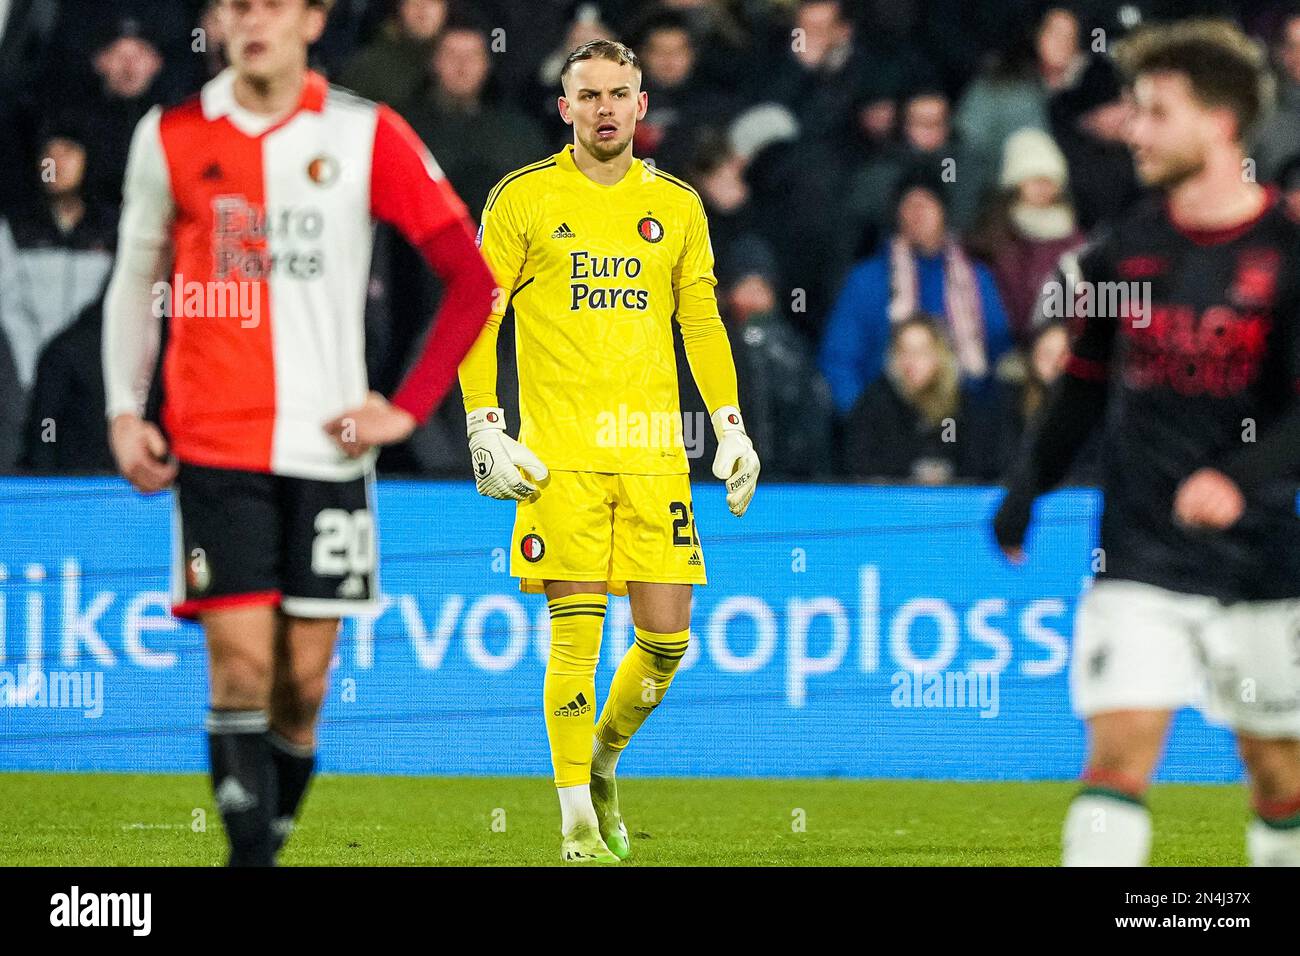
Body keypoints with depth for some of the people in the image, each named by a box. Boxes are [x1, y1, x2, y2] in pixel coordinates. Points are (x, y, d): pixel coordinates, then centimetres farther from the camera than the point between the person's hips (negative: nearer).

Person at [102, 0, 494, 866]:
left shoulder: (366, 137, 0)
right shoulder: (172, 138, 4)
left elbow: (474, 276, 4)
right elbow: (136, 278, 15)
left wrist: (409, 407, -2)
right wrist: (125, 411, 5)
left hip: (327, 447, 1)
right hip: (214, 445, -1)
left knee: (304, 680, 3)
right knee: (241, 662, -13)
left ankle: (275, 843, 18)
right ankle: (250, 861, -11)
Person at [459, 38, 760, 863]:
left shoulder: (675, 205, 12)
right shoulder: (523, 199, 2)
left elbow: (702, 322, 18)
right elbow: (476, 318, 3)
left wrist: (732, 429, 10)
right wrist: (484, 431, -5)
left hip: (653, 452, 3)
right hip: (560, 452, -3)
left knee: (667, 639, 0)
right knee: (576, 632, -8)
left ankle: (603, 761, 26)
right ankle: (578, 817, -1)